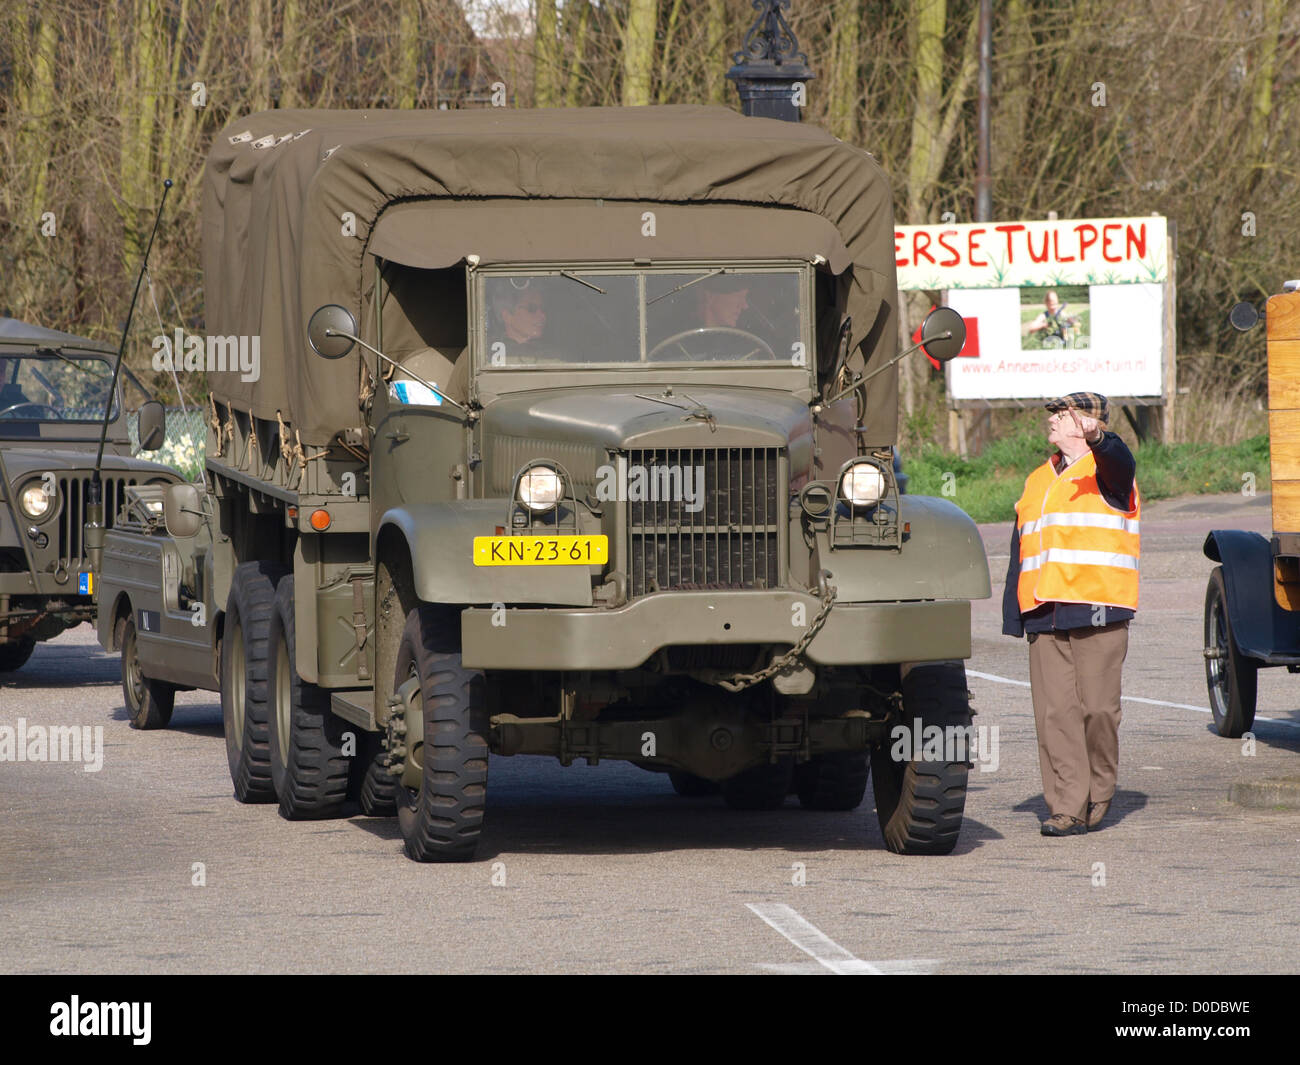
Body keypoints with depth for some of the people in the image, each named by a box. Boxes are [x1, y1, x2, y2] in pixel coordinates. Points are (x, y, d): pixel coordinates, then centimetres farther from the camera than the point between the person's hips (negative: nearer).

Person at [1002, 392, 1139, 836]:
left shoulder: (1107, 470, 2)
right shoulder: (1036, 482, 21)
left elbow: (1119, 464, -25)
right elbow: (1020, 555, 23)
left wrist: (1097, 439, -47)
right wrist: (1012, 616, 17)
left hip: (1098, 613, -5)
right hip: (1045, 616, 5)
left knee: (1098, 708, -1)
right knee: (1055, 714, -2)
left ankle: (1097, 797, 17)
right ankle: (1066, 808, -2)